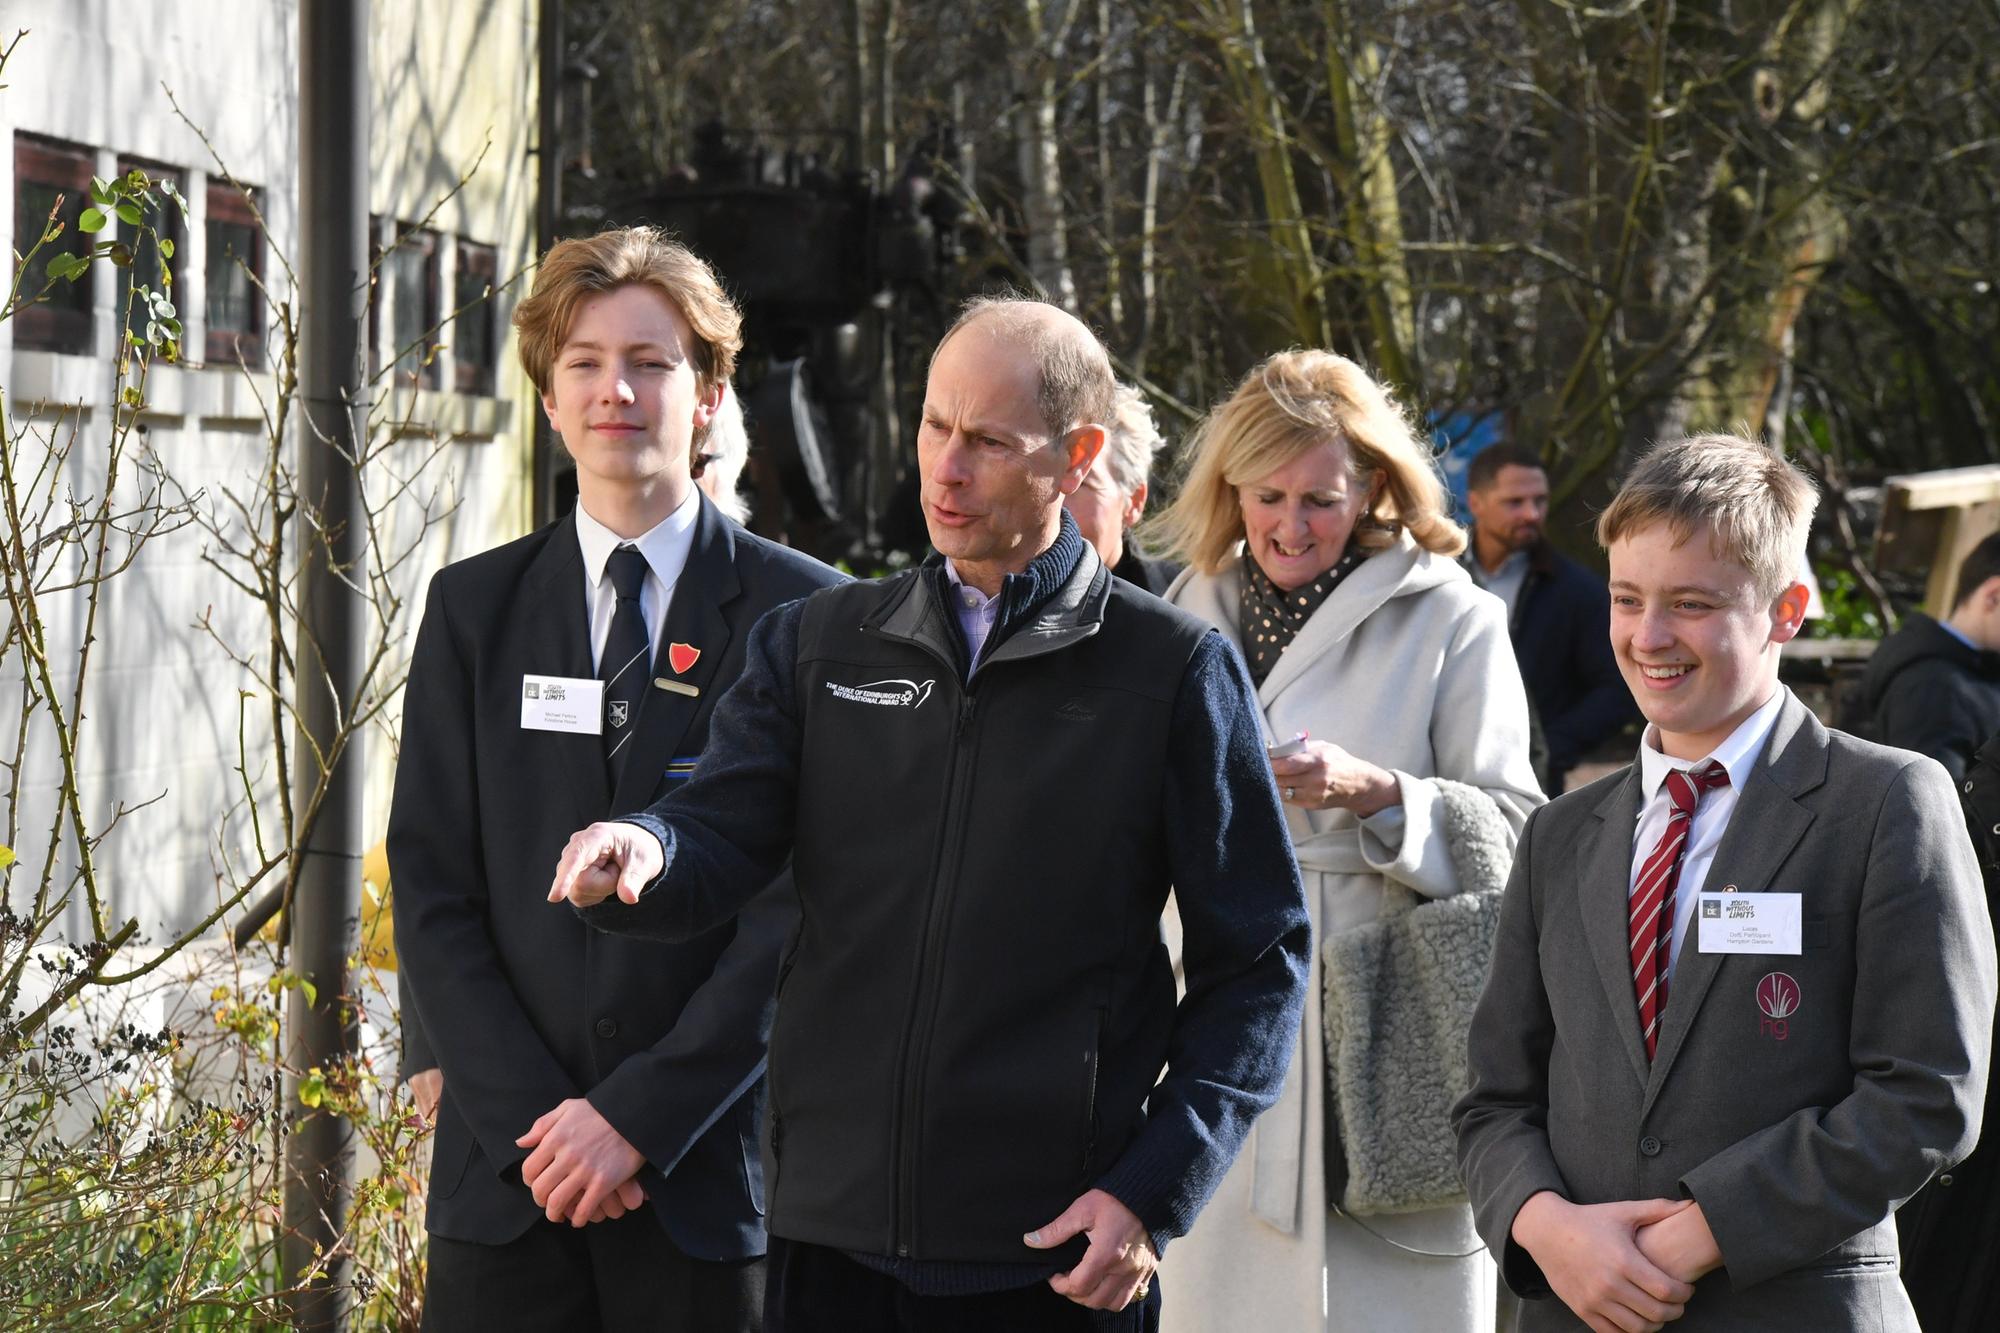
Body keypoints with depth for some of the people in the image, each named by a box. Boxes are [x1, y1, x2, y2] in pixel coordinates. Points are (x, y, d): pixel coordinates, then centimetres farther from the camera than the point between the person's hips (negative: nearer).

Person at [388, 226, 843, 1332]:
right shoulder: (473, 609, 8)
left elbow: (804, 906, -6)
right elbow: (432, 888, 4)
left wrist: (639, 1115, -12)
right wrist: (531, 1118, -8)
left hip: (714, 1181, -2)